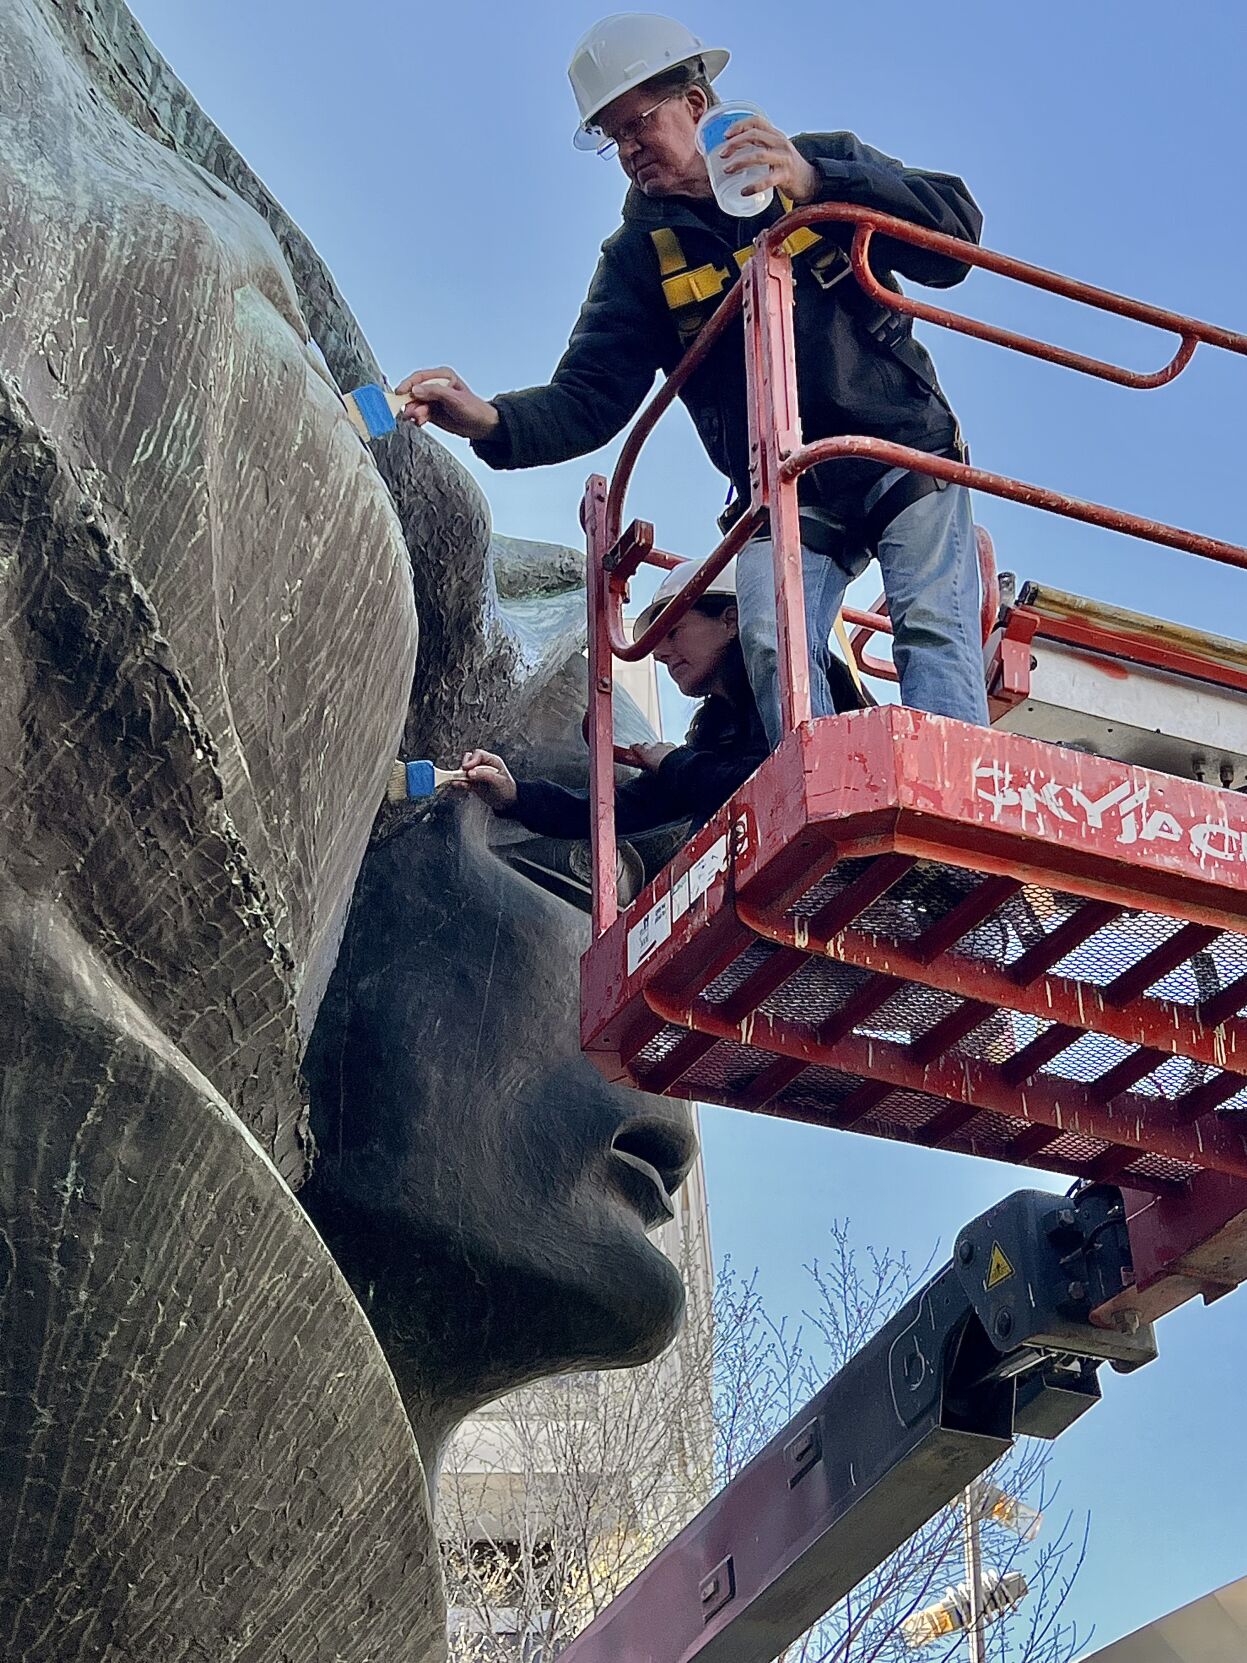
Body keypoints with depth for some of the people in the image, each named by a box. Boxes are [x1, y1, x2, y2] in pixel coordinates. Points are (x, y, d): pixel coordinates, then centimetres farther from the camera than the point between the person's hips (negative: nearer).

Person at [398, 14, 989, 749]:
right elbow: (588, 398, -5)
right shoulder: (641, 256, 4)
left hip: (905, 455, -1)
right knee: (772, 641, -22)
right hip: (788, 495, 2)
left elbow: (956, 232, -12)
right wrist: (490, 419, -27)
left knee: (933, 626, -21)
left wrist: (815, 184, -26)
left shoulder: (825, 161, 1)